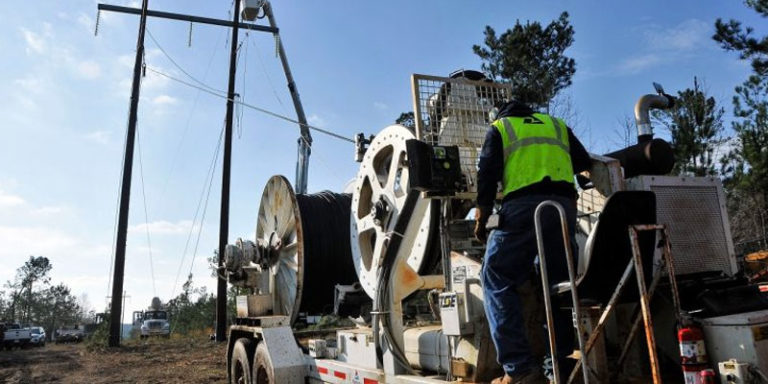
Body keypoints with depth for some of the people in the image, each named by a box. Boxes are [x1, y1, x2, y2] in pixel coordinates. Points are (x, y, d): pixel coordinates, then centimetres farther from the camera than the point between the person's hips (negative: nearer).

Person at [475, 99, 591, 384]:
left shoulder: (499, 127, 19)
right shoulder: (557, 124, 28)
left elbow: (487, 173, 5)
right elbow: (584, 163, 28)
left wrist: (481, 218, 3)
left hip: (523, 206, -4)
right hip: (564, 205, 5)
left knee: (497, 279, -3)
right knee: (559, 282, 10)